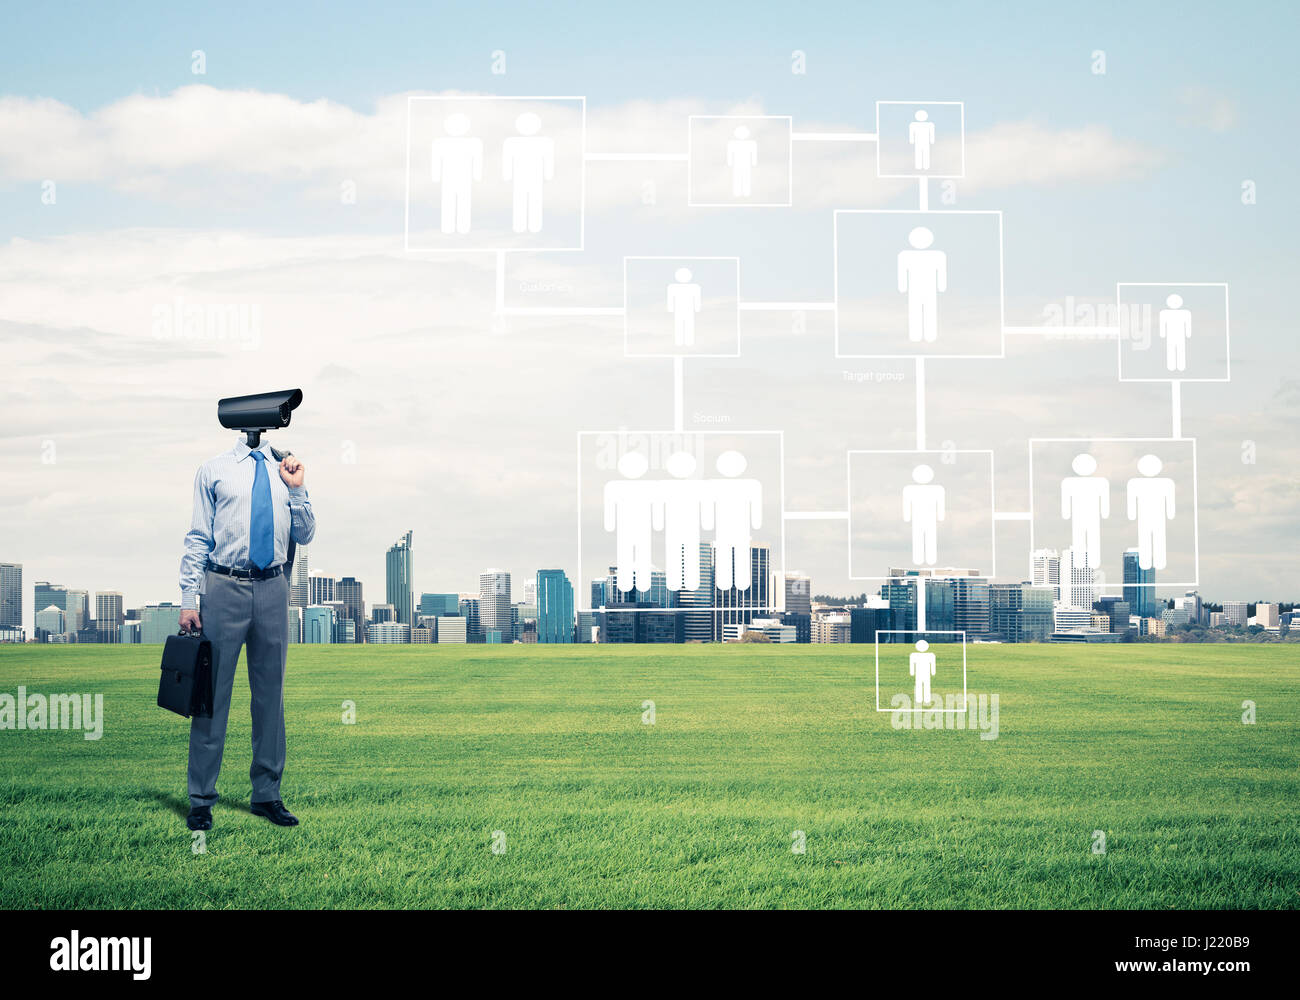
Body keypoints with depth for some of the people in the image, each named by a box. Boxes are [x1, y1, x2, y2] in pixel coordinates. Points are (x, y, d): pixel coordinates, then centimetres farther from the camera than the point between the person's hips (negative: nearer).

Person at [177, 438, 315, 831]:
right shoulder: (213, 470, 5)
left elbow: (304, 536, 14)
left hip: (273, 589, 3)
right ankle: (201, 799, 5)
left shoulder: (284, 469, 13)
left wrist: (297, 490, 0)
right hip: (224, 588, -3)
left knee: (271, 694, 8)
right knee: (213, 693, -3)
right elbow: (198, 538, 1)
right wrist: (188, 599, -6)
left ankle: (267, 795, 17)